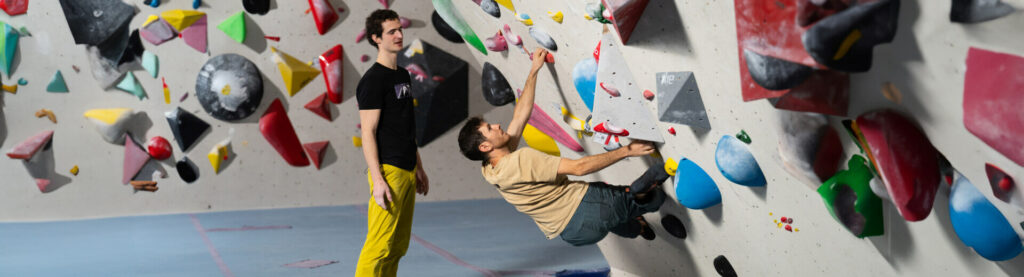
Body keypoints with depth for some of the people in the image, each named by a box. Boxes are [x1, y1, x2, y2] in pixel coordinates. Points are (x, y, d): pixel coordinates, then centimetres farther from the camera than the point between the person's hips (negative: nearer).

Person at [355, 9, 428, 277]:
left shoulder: (403, 75, 16)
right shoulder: (373, 80, -10)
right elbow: (368, 133, -14)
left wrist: (419, 168, 21)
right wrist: (377, 180, -20)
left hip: (408, 171, 9)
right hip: (389, 172, -9)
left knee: (399, 245, 12)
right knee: (380, 245, -8)